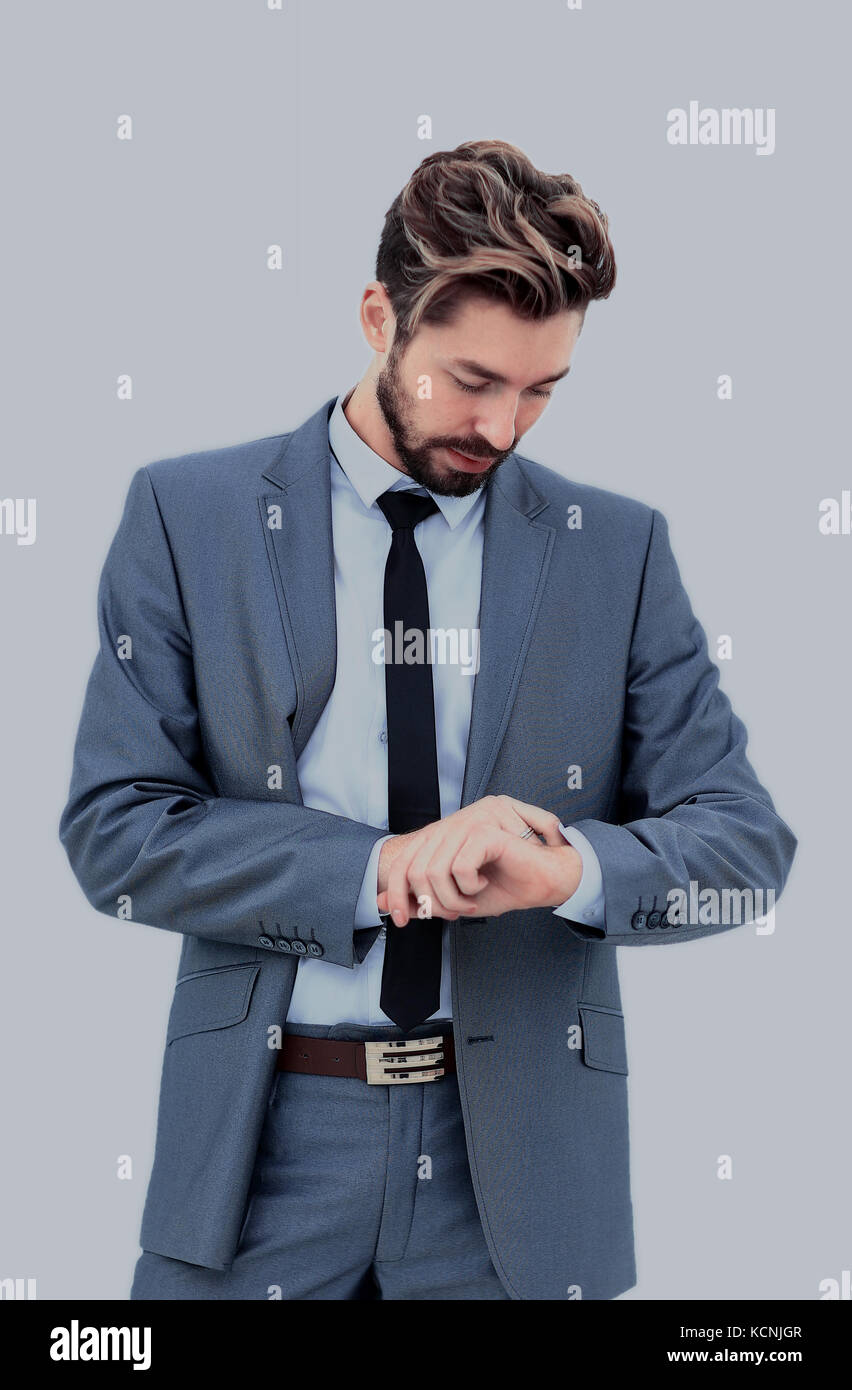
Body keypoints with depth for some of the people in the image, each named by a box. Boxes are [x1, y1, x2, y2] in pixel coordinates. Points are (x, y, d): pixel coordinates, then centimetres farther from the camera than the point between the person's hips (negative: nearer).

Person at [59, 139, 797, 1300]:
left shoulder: (620, 548, 2)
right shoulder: (186, 515, -1)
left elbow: (747, 838, 0)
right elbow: (114, 827, -6)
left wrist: (570, 867, -21)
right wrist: (375, 868, -19)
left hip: (521, 1159, 1)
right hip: (263, 1142, -1)